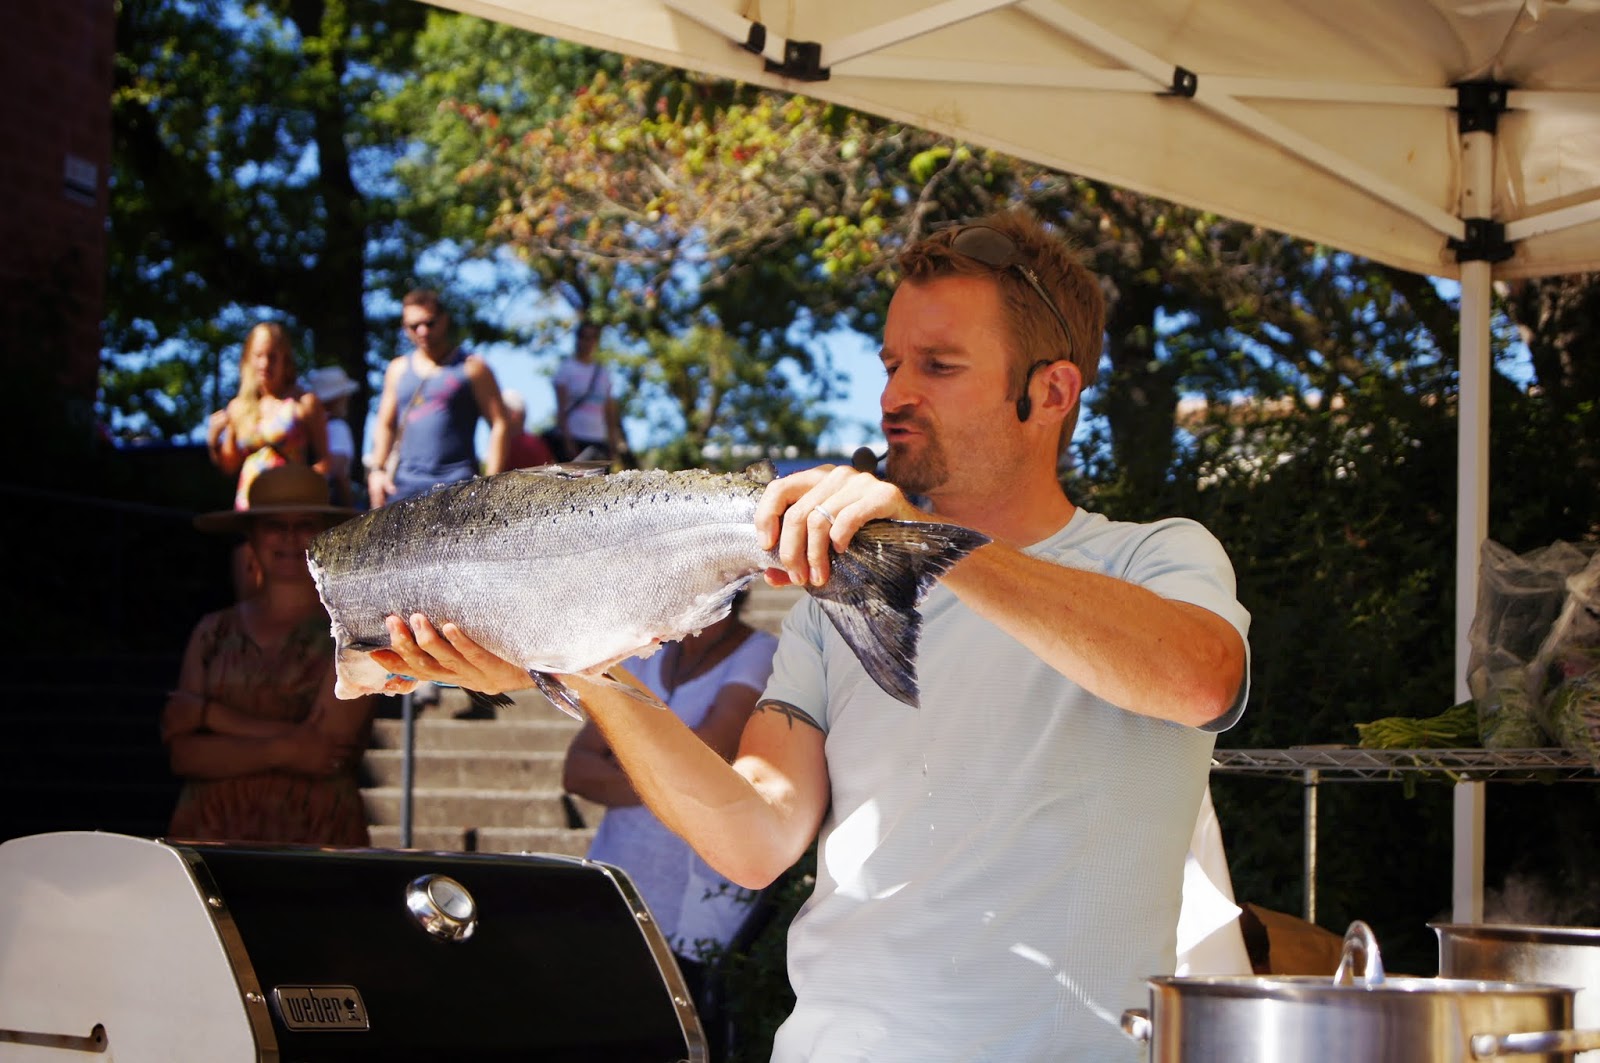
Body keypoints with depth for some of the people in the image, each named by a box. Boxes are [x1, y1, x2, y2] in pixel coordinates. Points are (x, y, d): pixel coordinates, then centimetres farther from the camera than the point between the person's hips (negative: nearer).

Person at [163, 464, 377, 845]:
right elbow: (183, 755, 4)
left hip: (316, 836, -2)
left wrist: (207, 713, -2)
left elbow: (326, 742, -9)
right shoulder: (213, 632, 12)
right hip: (212, 835, 2)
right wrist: (282, 751, -10)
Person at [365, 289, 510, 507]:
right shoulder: (398, 370, 18)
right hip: (405, 482, 4)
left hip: (456, 482, -4)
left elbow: (499, 425, 1)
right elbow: (385, 425, 22)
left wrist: (491, 483, -8)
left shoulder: (471, 369, 4)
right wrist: (377, 469, 7)